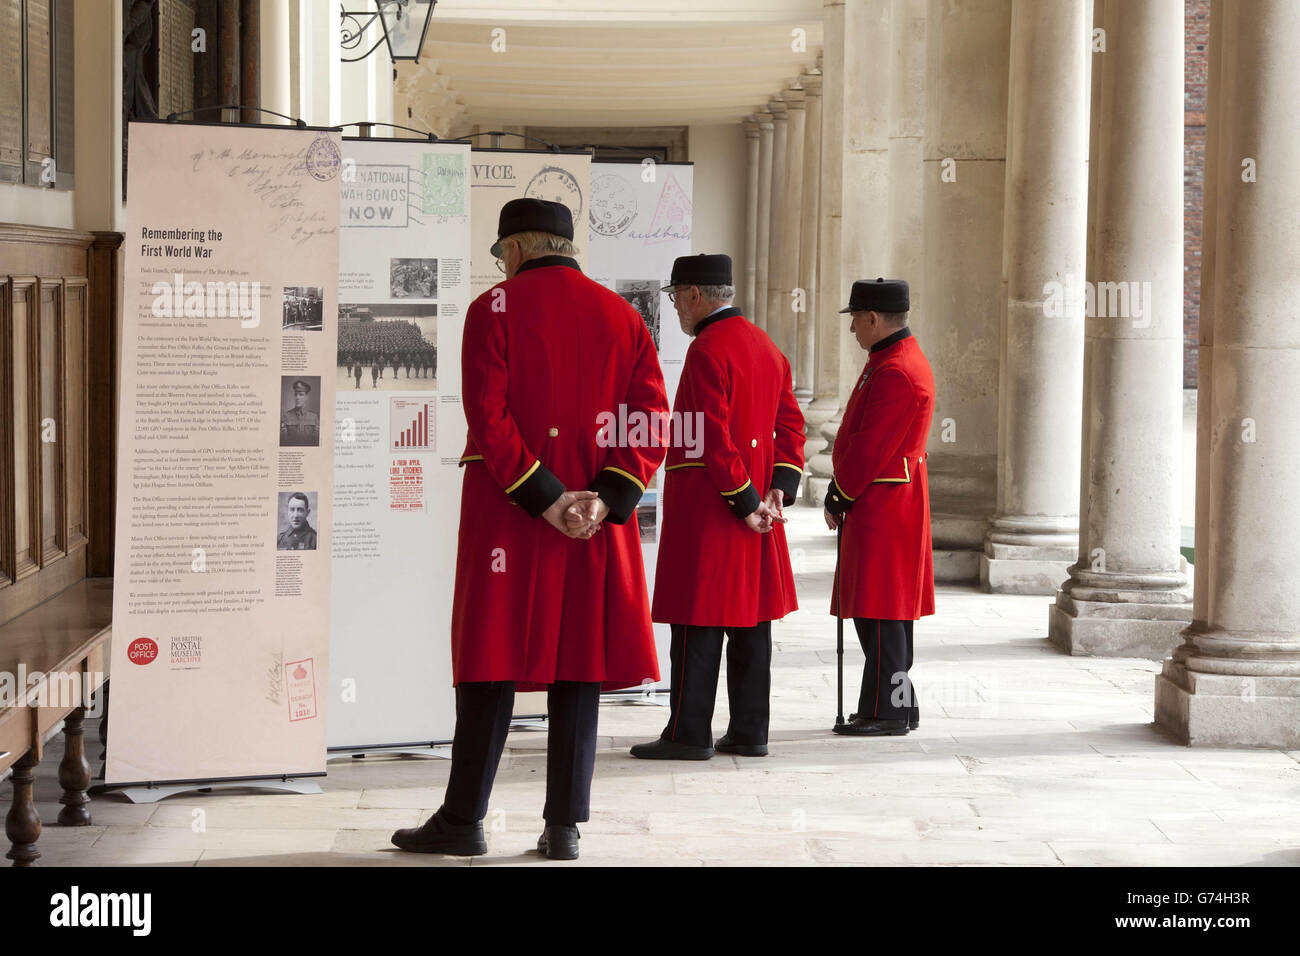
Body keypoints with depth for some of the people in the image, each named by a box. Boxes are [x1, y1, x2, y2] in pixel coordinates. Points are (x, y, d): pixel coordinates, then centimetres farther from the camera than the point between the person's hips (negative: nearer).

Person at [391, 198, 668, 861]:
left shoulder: (494, 309, -3)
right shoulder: (622, 316, 9)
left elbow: (488, 417, -13)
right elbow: (653, 419, 1)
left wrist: (545, 499, -12)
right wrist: (605, 499, -8)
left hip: (507, 517, -3)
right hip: (598, 528, 3)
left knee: (493, 666, 2)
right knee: (579, 667, 6)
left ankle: (464, 819, 7)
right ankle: (564, 826, 6)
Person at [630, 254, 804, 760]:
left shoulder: (708, 349, -14)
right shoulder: (767, 347, 14)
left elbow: (714, 439, -20)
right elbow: (790, 424, 12)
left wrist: (744, 503, -15)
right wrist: (778, 490, 2)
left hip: (707, 509, -9)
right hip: (753, 500, 9)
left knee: (698, 623, -4)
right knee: (750, 621, 9)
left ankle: (689, 733, -1)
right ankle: (749, 732, 13)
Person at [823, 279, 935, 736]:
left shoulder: (897, 373, -19)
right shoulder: (898, 359, 16)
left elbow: (870, 448, -20)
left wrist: (838, 497, -10)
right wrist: (843, 491, 13)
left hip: (882, 508, -11)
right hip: (887, 505, 11)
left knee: (881, 611, -7)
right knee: (887, 611, 14)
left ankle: (886, 712, -3)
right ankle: (897, 705, 20)